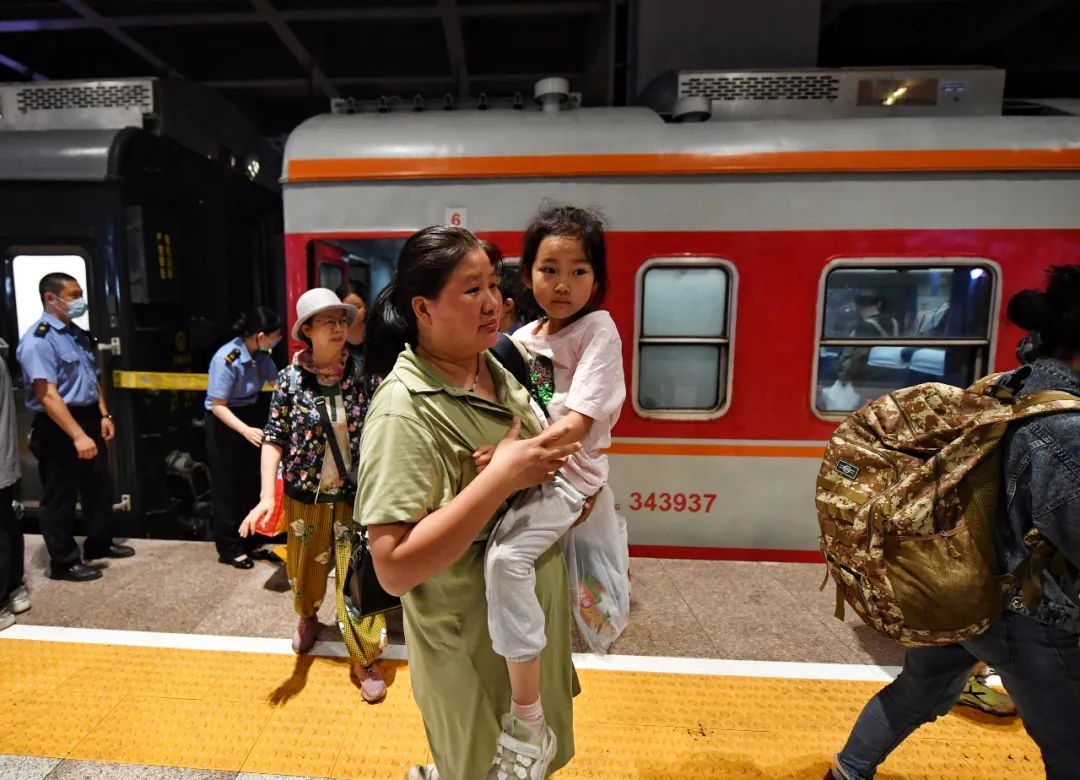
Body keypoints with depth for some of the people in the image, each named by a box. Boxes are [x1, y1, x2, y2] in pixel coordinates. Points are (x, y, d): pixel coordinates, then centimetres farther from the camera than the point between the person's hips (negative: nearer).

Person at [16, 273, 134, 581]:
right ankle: (64, 562, 20)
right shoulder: (38, 340, -18)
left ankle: (99, 543, 36)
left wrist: (103, 415, 11)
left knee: (99, 486, 19)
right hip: (58, 428, -8)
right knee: (60, 497, 5)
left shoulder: (78, 334, 9)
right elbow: (47, 395, -25)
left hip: (90, 419, 9)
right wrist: (78, 436, -28)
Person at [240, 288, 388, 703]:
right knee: (305, 568, 21)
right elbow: (274, 437, -10)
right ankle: (307, 616, 54)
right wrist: (267, 495, -20)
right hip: (305, 494, 1)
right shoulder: (291, 377, -8)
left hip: (353, 493, -1)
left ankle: (364, 660, 18)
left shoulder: (360, 373, -6)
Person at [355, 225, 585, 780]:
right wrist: (502, 478, -33)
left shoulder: (495, 371, -3)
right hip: (470, 646, -7)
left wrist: (564, 478, -9)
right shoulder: (404, 409, -26)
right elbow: (394, 568, -29)